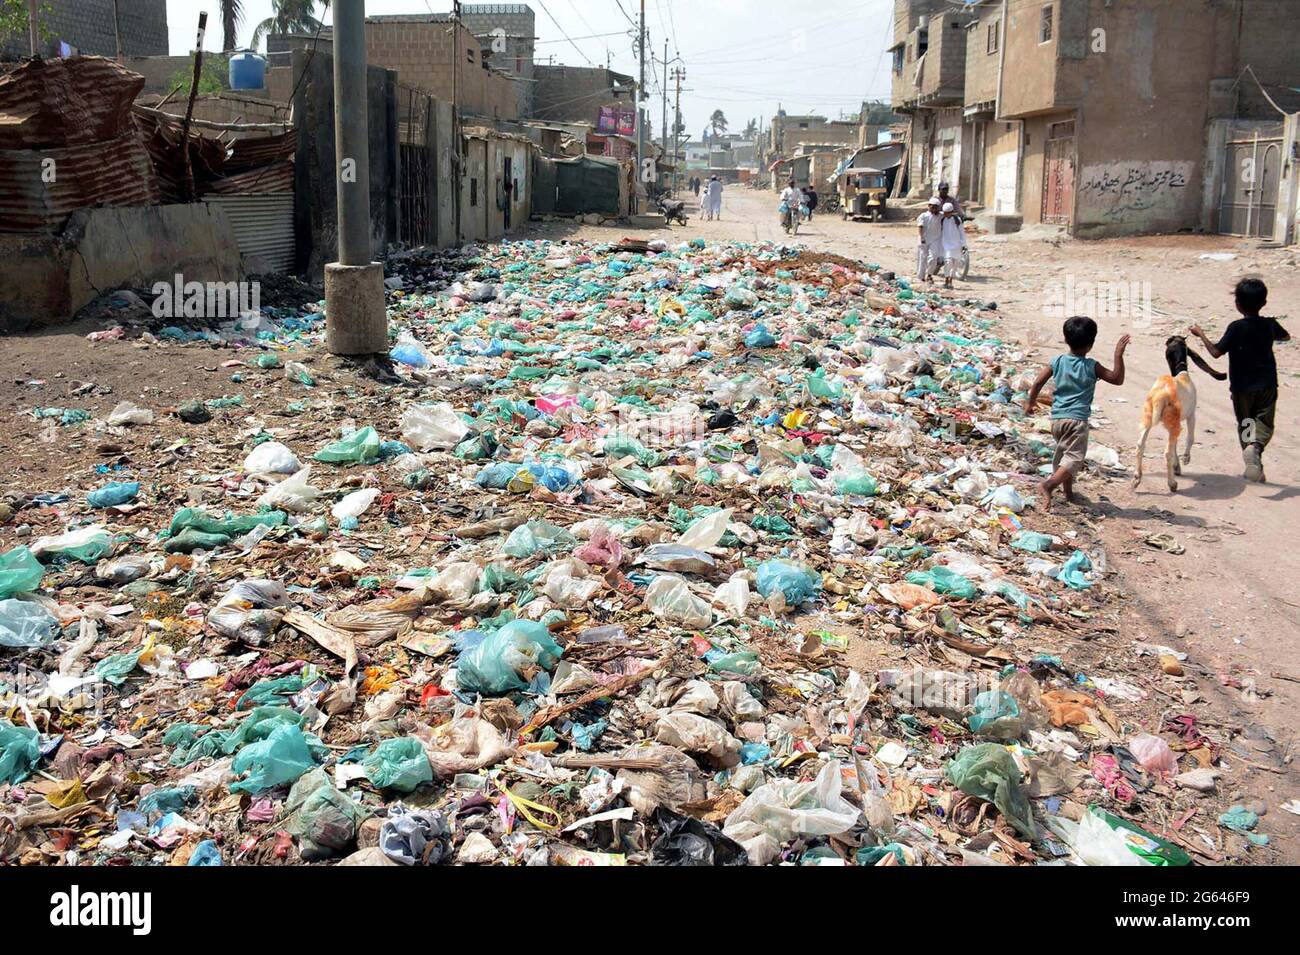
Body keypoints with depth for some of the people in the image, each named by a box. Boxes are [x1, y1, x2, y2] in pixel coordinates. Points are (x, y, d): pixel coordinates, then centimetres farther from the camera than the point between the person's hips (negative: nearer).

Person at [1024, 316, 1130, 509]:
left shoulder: (1057, 362, 3)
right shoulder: (1092, 367, -6)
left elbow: (1038, 383, 2)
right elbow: (1117, 379, -3)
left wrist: (1031, 402, 17)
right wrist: (1118, 355, -4)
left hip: (1057, 417, 5)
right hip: (1077, 419, -5)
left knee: (1063, 453, 23)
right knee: (1074, 458, -7)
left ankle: (1068, 491, 33)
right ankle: (1049, 484, -29)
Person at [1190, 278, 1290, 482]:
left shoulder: (1236, 328, -14)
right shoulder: (1270, 325, 1)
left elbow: (1216, 352, -15)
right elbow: (1286, 336, 22)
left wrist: (1201, 334, -3)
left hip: (1242, 387, -2)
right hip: (1267, 386, 2)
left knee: (1245, 424, 13)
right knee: (1264, 423, 3)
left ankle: (1254, 468, 13)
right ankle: (1255, 446, -29)